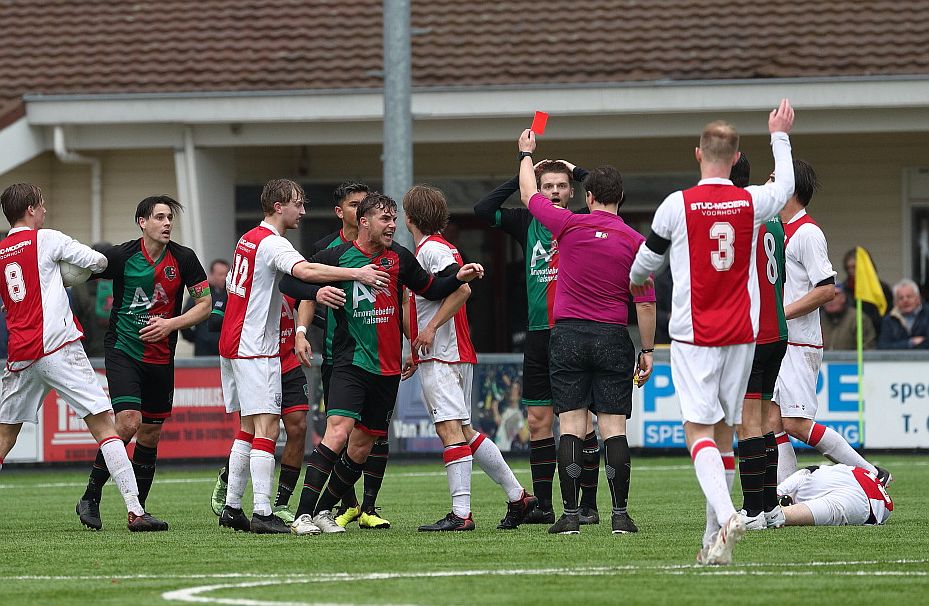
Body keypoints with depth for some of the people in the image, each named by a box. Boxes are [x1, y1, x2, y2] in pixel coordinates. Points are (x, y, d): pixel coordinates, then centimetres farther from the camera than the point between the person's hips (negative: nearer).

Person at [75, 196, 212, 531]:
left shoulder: (183, 258, -2)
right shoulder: (122, 255, -9)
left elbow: (204, 304, 2)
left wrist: (170, 324, -11)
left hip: (161, 357, 4)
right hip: (123, 349, -4)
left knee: (151, 433, 8)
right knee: (129, 421, -20)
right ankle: (90, 498, -8)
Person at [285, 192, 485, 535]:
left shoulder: (400, 258, 7)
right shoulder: (336, 257, -4)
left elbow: (430, 290, 20)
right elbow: (293, 279, 5)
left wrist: (459, 278, 2)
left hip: (387, 370, 5)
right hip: (351, 362, -5)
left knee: (361, 448, 8)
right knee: (338, 432, -22)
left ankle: (324, 510, 23)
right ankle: (303, 515, -23)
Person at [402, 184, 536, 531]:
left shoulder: (431, 249, -11)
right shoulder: (438, 247, 19)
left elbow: (462, 289, -23)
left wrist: (430, 328, -20)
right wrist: (416, 351, 27)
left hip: (440, 356, -10)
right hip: (456, 354, 10)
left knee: (450, 429, -12)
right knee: (463, 431, 13)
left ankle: (461, 514, -17)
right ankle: (517, 496, 16)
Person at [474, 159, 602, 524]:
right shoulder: (527, 223, 10)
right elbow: (483, 209, 3)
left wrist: (578, 173, -4)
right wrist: (521, 176, 0)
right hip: (538, 334, 4)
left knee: (581, 420, -3)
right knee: (538, 421, 5)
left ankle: (588, 505, 1)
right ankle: (543, 506, 12)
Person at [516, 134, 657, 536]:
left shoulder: (570, 226, -3)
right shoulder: (634, 242, -3)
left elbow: (529, 196, 15)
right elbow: (646, 303, -3)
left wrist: (526, 154, 31)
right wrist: (647, 350, 6)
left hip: (568, 336, 0)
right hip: (613, 338, 0)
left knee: (571, 427, 0)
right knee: (613, 428, 0)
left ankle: (570, 515, -4)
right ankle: (620, 514, -4)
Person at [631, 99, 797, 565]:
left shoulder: (677, 205, -8)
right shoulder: (751, 202, 1)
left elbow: (646, 260, 9)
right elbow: (784, 187, 27)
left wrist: (636, 281, 32)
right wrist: (780, 137, 42)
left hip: (693, 335, -3)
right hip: (741, 334, 4)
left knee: (699, 430, -8)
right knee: (722, 431, 10)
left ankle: (726, 515, -31)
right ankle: (715, 535, 8)